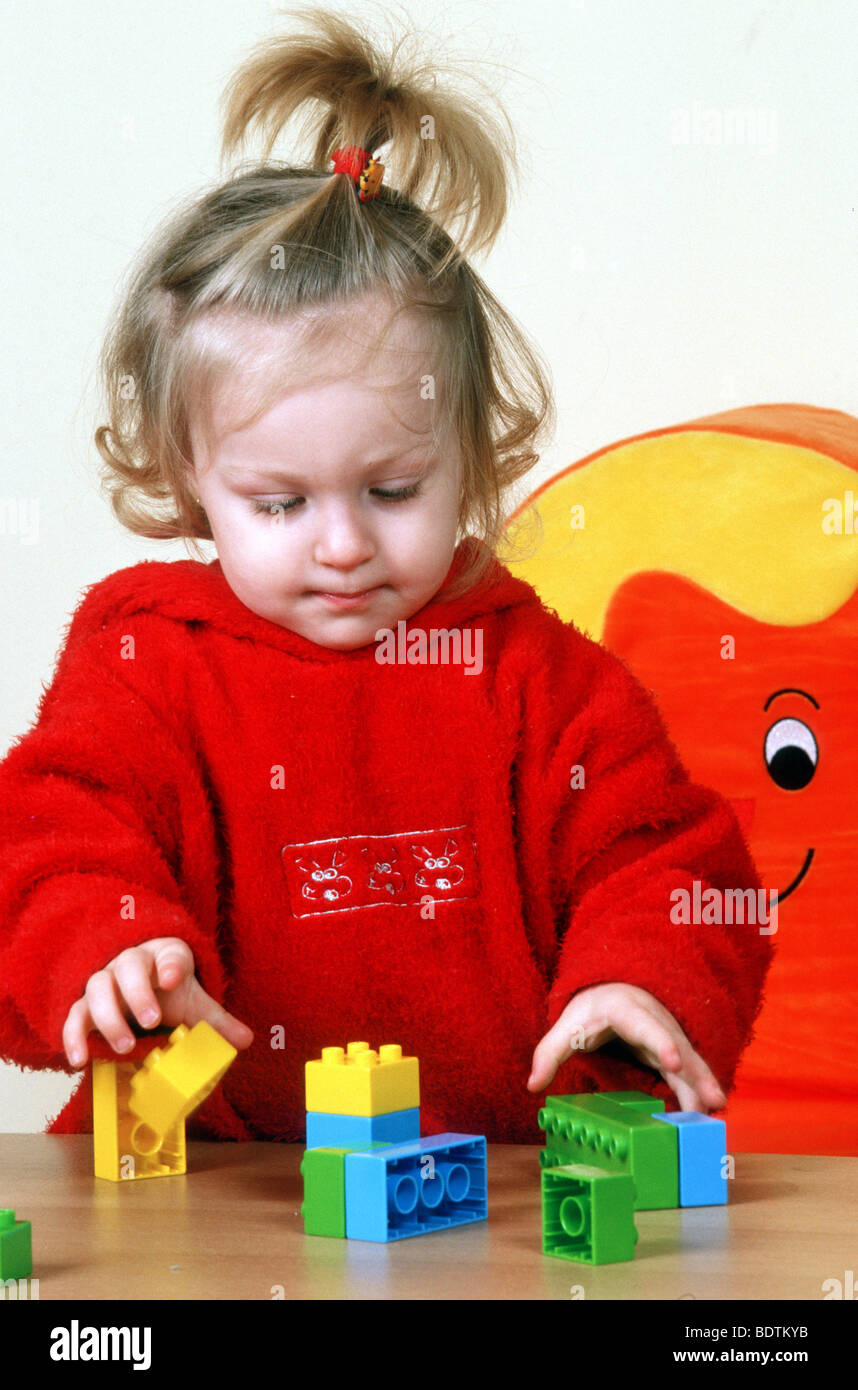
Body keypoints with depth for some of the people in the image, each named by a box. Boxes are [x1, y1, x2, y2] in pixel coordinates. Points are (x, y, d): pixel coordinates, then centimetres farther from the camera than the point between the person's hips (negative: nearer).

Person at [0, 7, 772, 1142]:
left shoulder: (536, 674, 7)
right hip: (208, 1181, -1)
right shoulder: (145, 661, 4)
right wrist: (107, 952, -28)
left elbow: (658, 856, 6)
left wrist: (647, 984, -16)